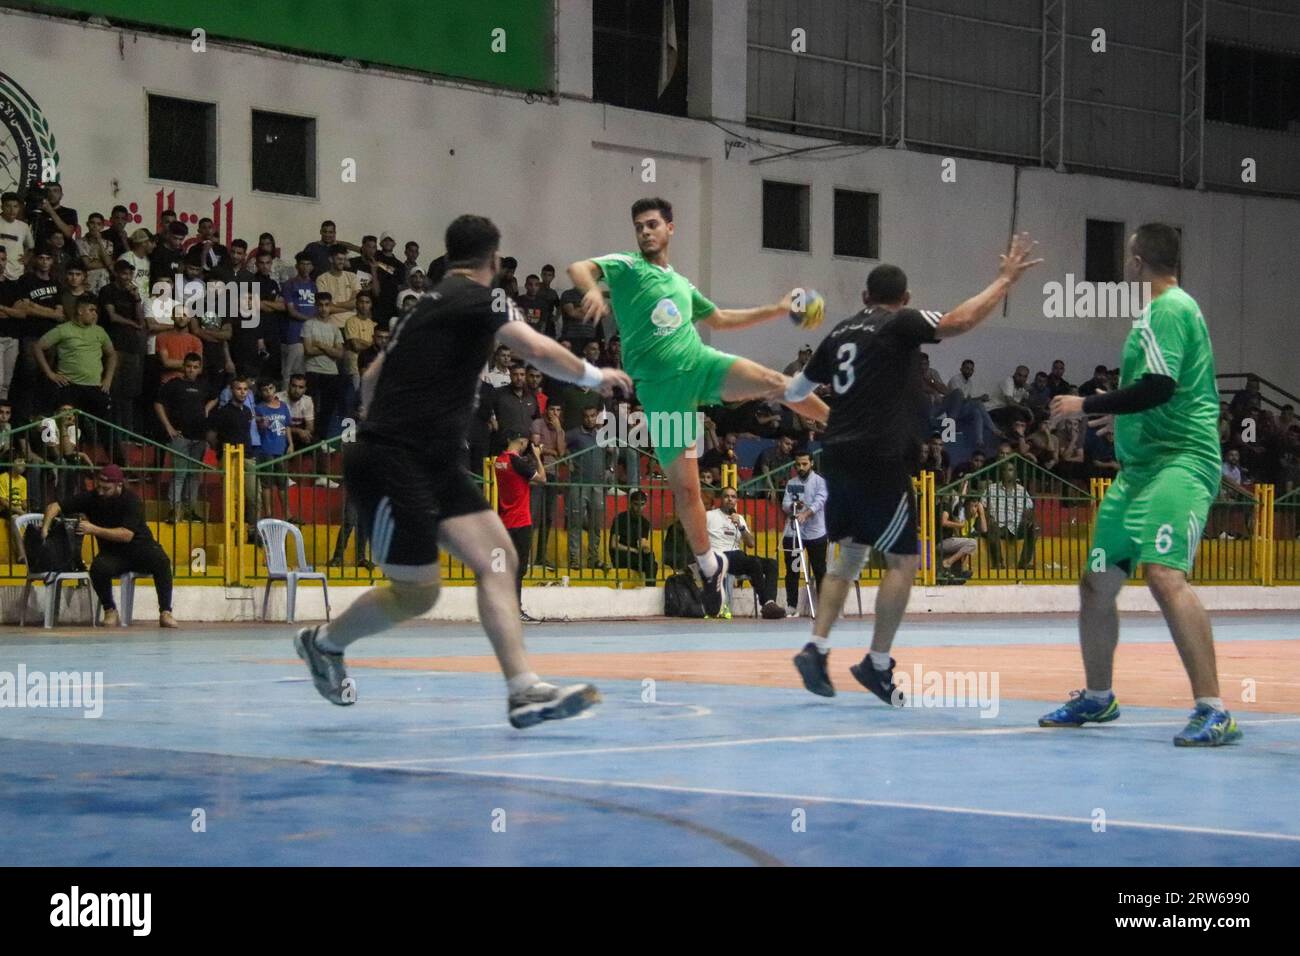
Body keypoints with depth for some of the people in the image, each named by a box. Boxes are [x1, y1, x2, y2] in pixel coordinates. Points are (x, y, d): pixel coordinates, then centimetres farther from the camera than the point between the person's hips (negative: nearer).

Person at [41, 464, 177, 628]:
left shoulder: (131, 500, -14)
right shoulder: (91, 498, -5)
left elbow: (127, 535, -25)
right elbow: (54, 506, -3)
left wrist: (94, 530, -30)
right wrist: (45, 527, -22)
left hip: (140, 548, -2)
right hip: (112, 553, 2)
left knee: (160, 560, -33)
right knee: (98, 568, -31)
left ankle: (165, 613, -26)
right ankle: (110, 611, -8)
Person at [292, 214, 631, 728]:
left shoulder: (429, 302, 18)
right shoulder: (477, 298, -9)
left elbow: (371, 379, 25)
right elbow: (538, 351, -20)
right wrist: (595, 375, -5)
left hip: (436, 463, 9)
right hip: (391, 466, -9)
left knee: (498, 558, -5)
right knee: (415, 593, -2)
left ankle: (524, 690, -14)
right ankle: (324, 642, 24)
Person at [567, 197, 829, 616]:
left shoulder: (681, 283, 22)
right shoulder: (625, 266, 5)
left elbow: (719, 319, 37)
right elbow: (578, 268, -15)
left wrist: (777, 310, 33)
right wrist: (592, 290, -39)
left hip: (700, 363, 4)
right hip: (660, 386, -4)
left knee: (772, 381, -23)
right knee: (684, 487, -2)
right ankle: (709, 566, 16)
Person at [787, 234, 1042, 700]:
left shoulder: (840, 333, 16)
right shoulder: (900, 324, -4)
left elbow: (797, 388, 29)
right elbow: (958, 322, -19)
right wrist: (1005, 279, -11)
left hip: (838, 456, 7)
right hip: (880, 460, -7)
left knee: (850, 556, 17)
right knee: (902, 561, 1)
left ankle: (816, 648, 7)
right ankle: (878, 663, -1)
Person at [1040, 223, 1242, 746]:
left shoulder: (1168, 310, -11)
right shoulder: (1165, 310, 19)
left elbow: (1159, 387, -21)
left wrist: (1087, 405, -13)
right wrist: (1119, 419, 22)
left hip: (1178, 462, -11)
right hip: (1140, 466, 11)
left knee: (1164, 575, -27)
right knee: (1096, 584, 13)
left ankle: (1213, 711, -29)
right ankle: (1096, 698, 31)